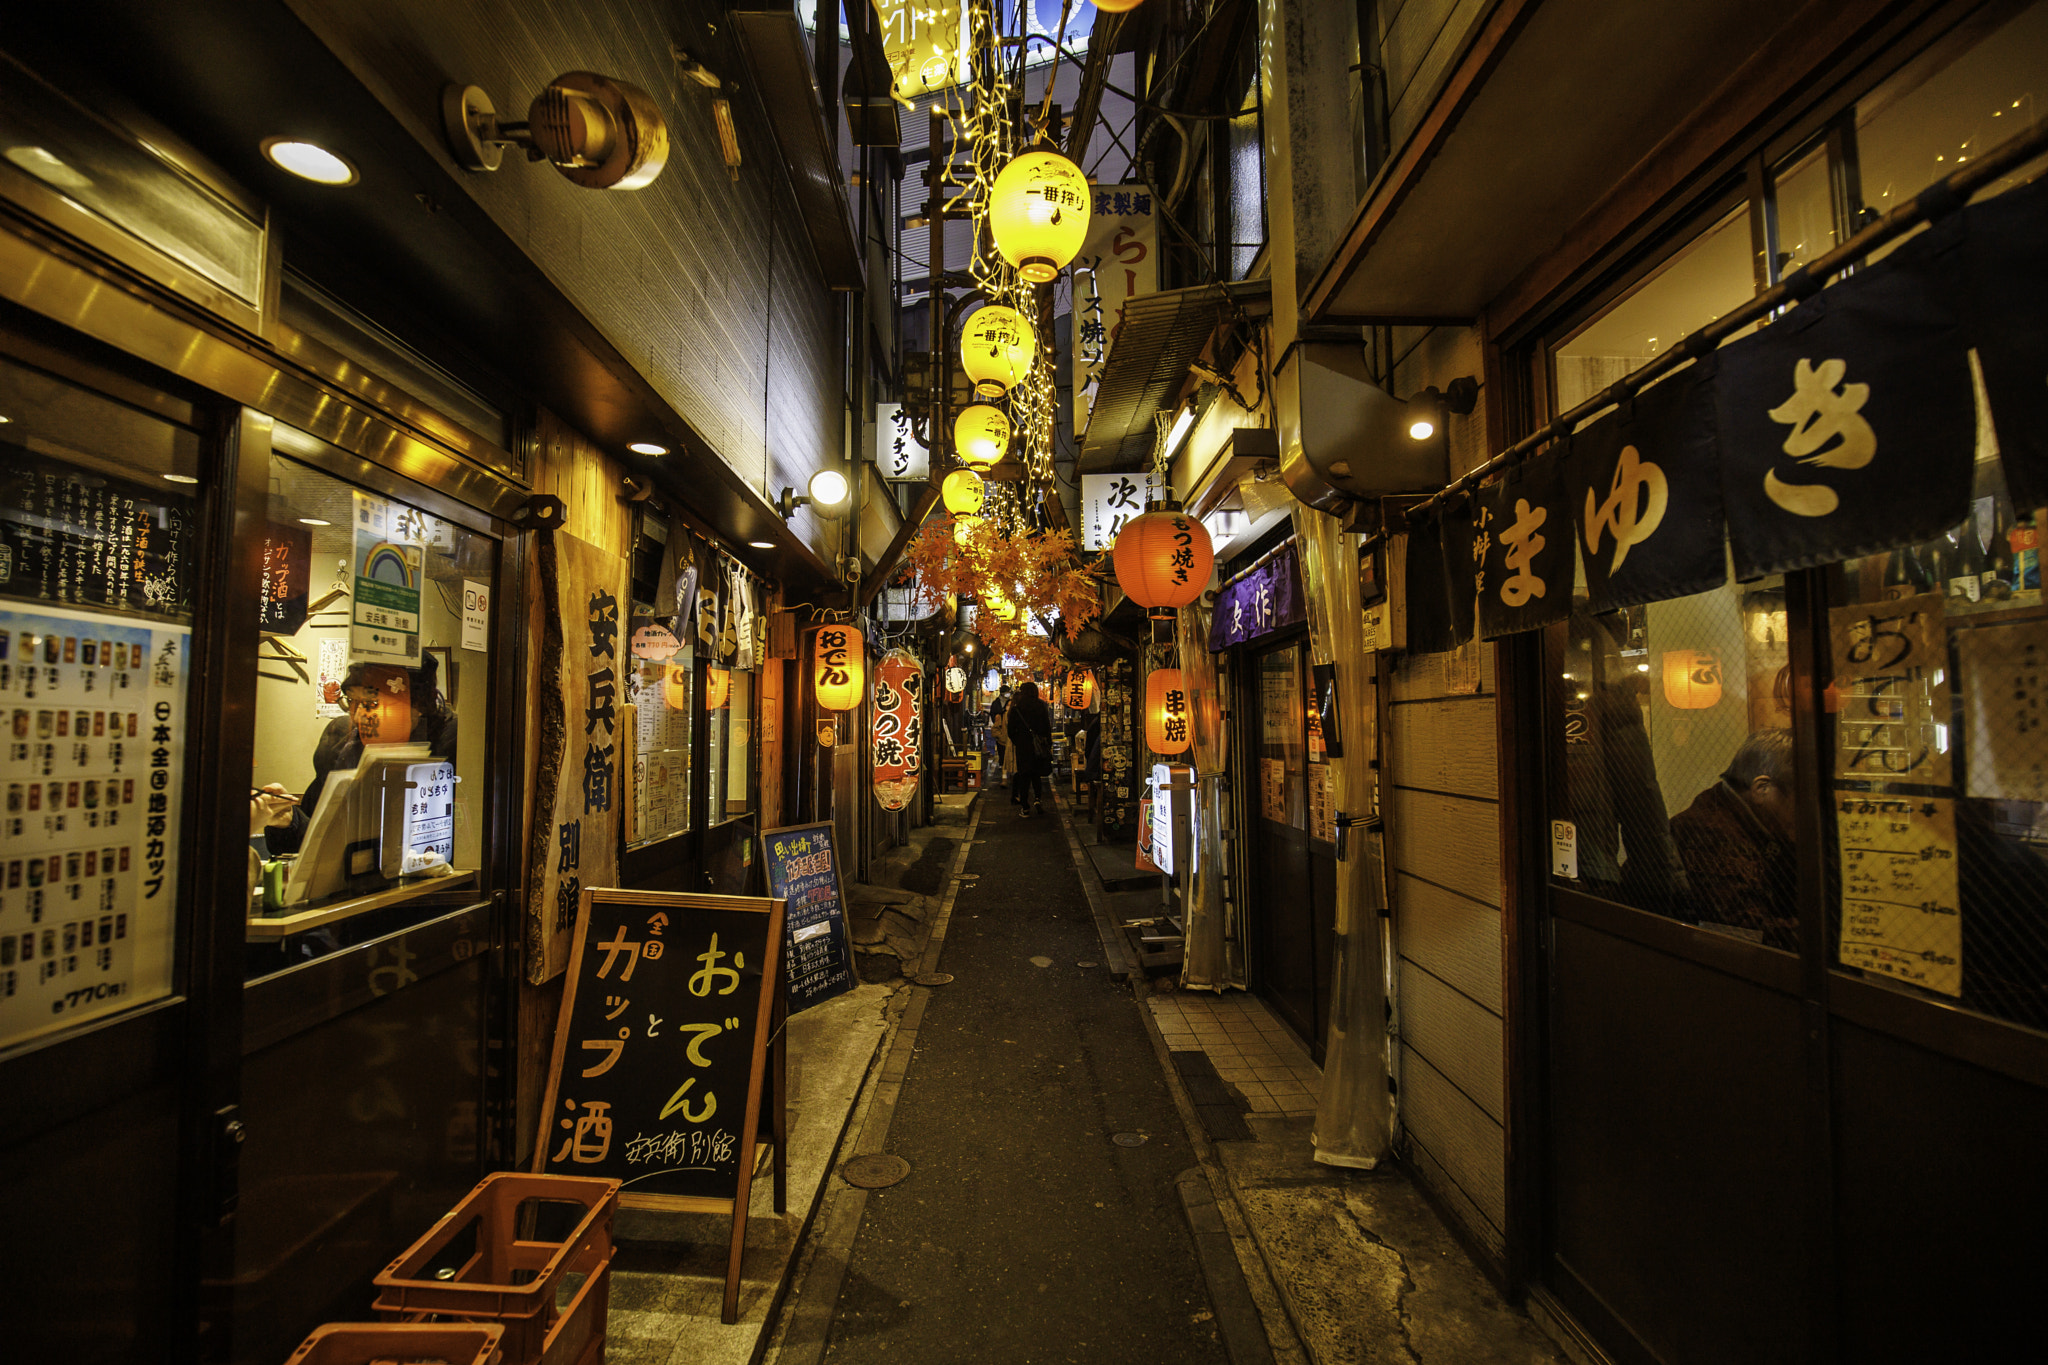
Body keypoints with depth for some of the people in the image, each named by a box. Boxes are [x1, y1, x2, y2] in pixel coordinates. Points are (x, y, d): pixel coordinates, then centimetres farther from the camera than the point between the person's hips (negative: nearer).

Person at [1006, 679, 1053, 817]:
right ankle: (1037, 798, -3)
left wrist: (1016, 742, 13)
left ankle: (1026, 808, 5)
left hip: (1022, 746, -1)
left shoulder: (1016, 709, -6)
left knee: (1024, 776, 5)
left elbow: (1011, 730, -3)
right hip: (1039, 747, 1)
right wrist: (1048, 746, 9)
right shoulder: (1042, 707, -3)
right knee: (1036, 774, 18)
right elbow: (1048, 728, 1)